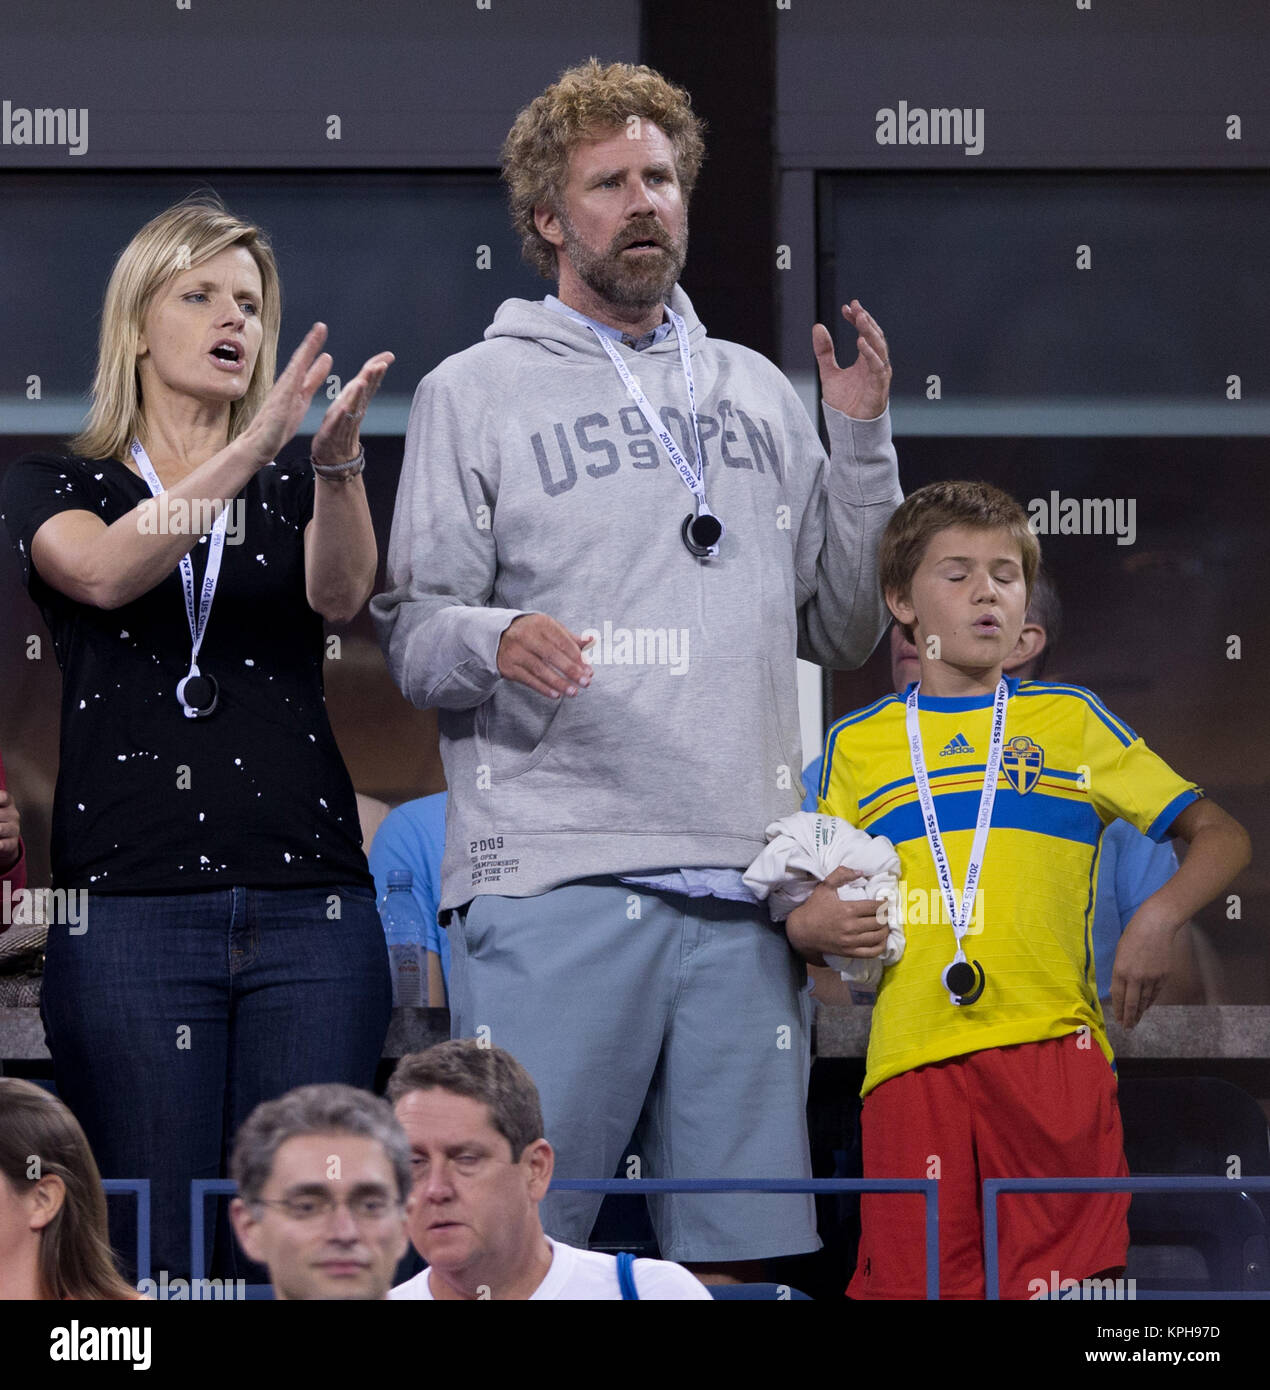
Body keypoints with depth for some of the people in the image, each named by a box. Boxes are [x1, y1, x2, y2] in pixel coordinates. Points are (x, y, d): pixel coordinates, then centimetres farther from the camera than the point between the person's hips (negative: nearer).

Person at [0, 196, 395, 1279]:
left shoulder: (292, 493, 17)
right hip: (132, 906, -2)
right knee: (153, 1251, -5)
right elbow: (102, 572, -13)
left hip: (309, 913, 2)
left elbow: (341, 590, -6)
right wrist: (253, 446, -27)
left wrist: (339, 460, -28)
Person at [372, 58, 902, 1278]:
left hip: (742, 885, 4)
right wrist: (493, 640, -21)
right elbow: (408, 629, 1)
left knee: (736, 1247, 4)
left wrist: (861, 441, 9)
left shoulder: (756, 390, 20)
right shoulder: (475, 392, 8)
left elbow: (846, 630, 19)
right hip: (550, 888, -4)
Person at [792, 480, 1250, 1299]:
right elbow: (814, 908, 22)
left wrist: (1161, 918, -5)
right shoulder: (856, 747, 17)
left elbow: (1221, 837, 13)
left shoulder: (1070, 721, 15)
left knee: (1063, 1277, -10)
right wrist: (807, 929, -1)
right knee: (911, 1284, -7)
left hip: (1052, 1044, -1)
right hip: (911, 1055, 1)